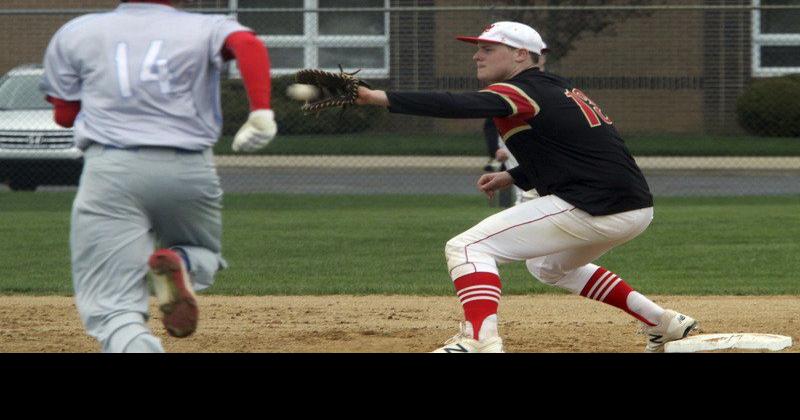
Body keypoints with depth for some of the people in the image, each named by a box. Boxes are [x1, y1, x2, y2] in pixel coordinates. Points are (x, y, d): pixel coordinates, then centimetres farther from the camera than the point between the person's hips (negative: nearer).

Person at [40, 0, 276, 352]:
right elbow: (248, 44, -12)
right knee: (203, 255, 28)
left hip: (110, 168, -1)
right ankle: (182, 264, -9)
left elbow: (64, 114, 14)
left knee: (113, 306, -4)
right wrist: (261, 115, -20)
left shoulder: (75, 33, 12)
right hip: (190, 170, 1)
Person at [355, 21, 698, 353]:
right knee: (547, 265, 37)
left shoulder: (522, 93, -7)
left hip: (591, 208, -10)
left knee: (467, 248, -10)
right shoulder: (560, 90, 21)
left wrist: (382, 98, -29)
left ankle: (481, 341, -32)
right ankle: (663, 323, 33)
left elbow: (461, 106, -24)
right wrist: (514, 177, 20)